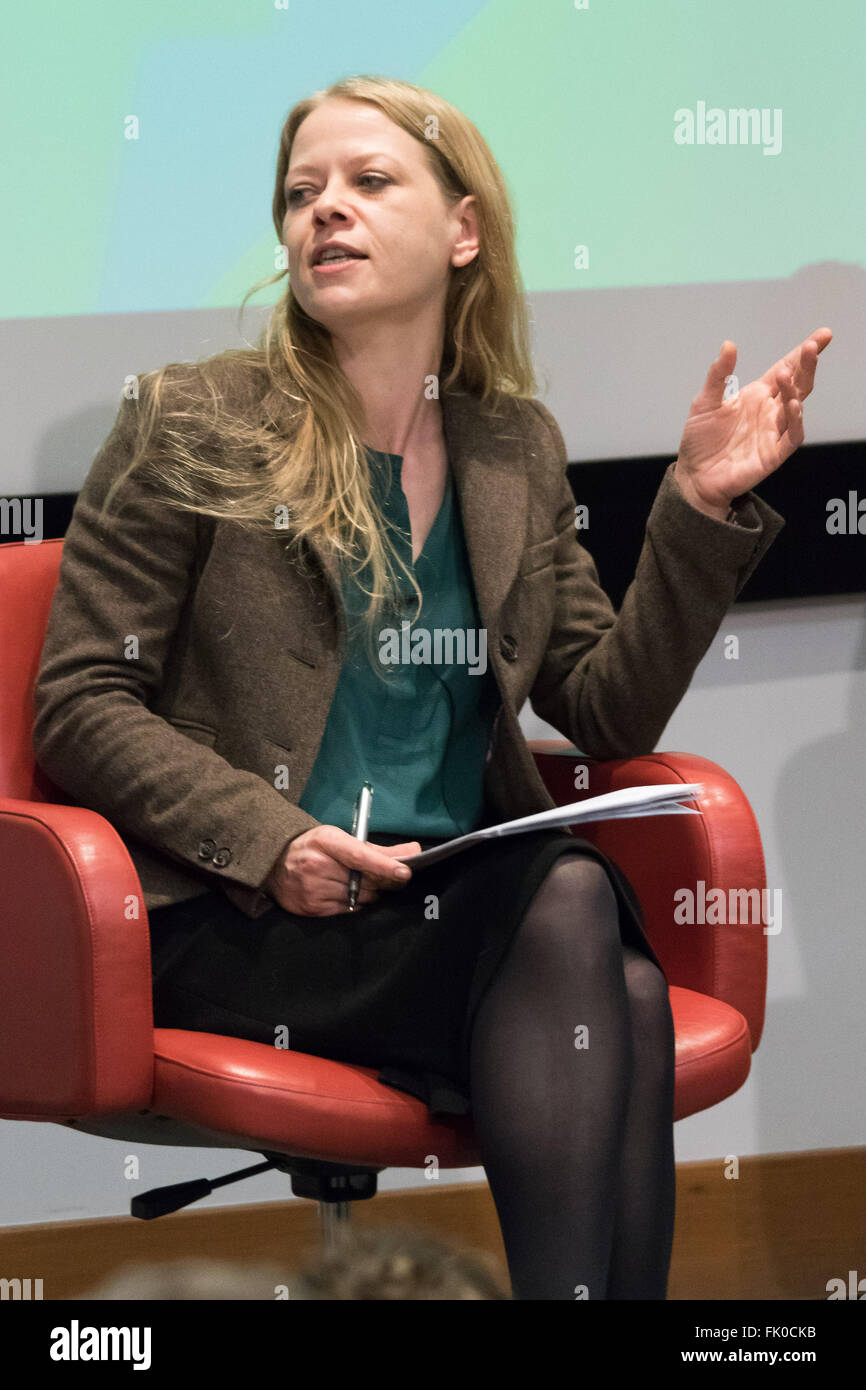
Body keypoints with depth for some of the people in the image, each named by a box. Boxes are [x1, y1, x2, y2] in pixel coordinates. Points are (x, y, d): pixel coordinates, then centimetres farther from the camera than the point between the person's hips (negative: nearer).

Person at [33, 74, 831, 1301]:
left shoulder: (517, 451, 17)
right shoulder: (190, 425, 4)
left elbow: (609, 713, 13)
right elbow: (81, 708, -1)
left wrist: (703, 507, 1)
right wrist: (267, 839, -15)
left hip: (456, 901, 4)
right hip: (239, 926, -4)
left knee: (622, 994, -33)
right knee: (571, 911, -32)